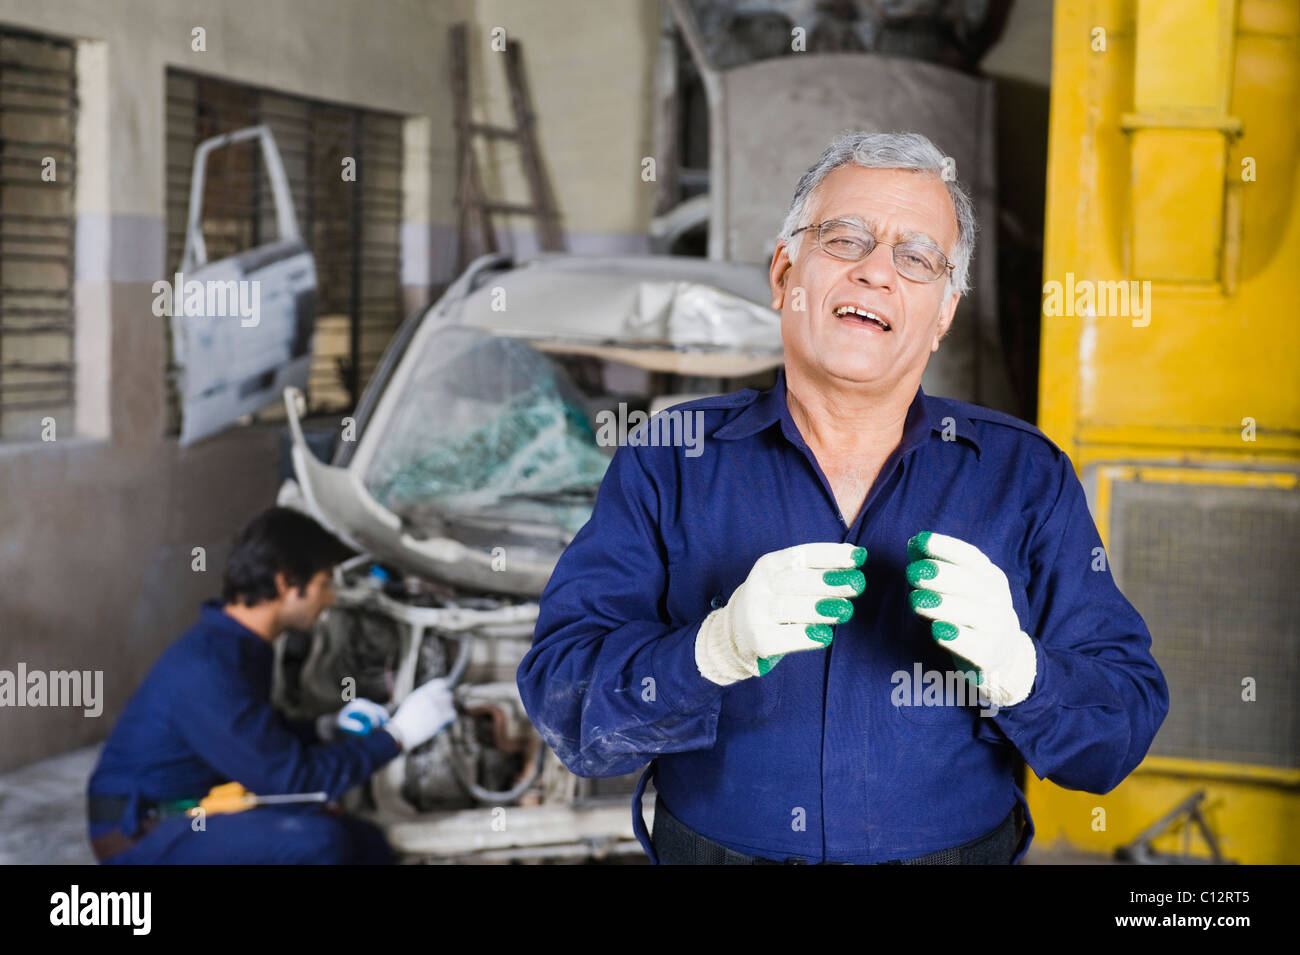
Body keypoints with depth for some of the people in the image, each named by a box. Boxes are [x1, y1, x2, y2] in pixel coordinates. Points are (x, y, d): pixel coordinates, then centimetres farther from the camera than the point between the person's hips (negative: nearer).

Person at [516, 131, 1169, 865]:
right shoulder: (668, 461, -3)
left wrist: (1011, 664, -22)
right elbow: (565, 706, -10)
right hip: (708, 848, 0)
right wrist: (718, 648, -26)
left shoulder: (1025, 476, 0)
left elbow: (1123, 728, -4)